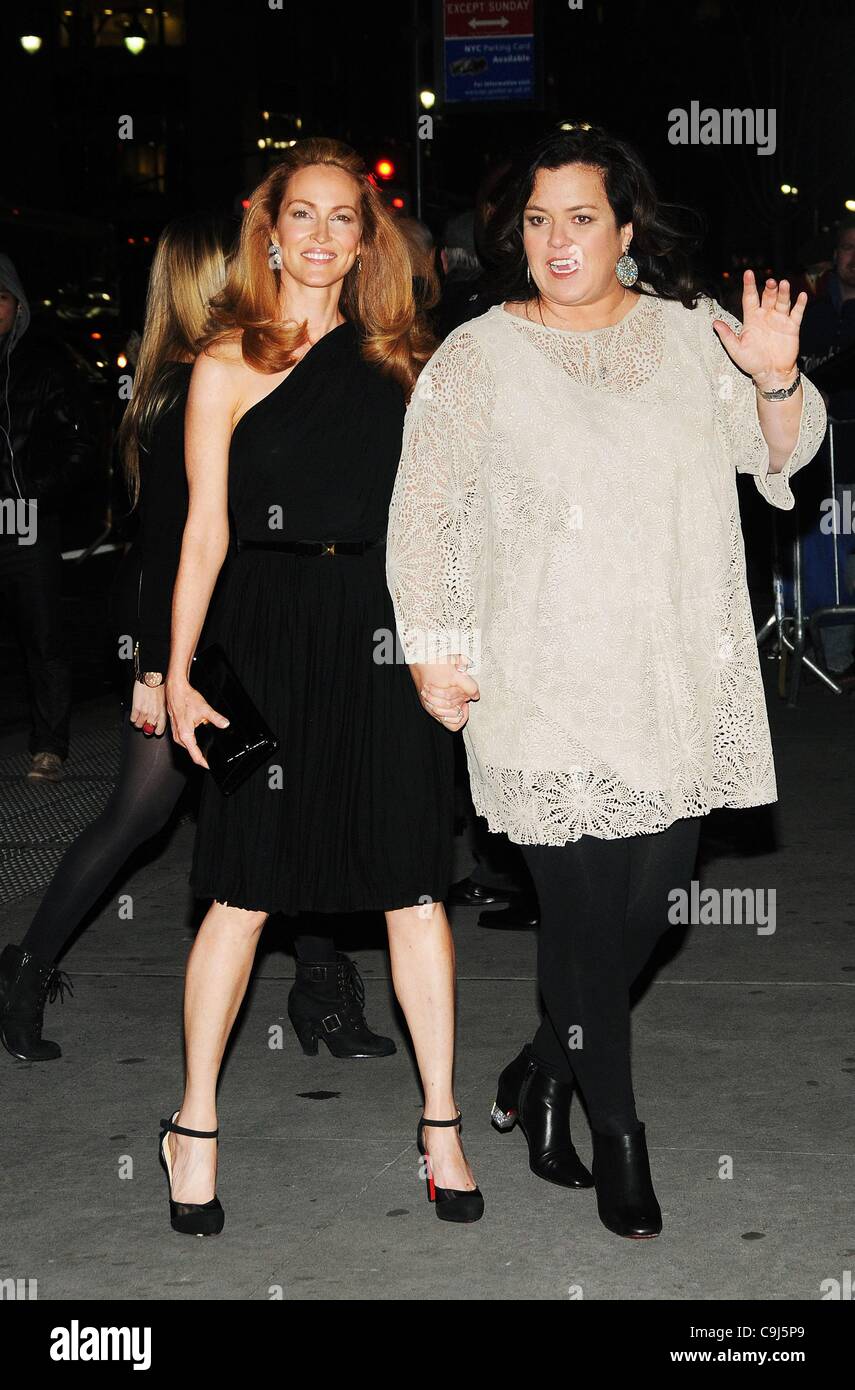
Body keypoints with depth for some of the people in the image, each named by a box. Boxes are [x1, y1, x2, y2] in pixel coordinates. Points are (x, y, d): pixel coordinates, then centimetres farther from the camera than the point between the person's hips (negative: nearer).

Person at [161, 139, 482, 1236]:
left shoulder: (398, 360, 12)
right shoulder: (229, 364, 4)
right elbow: (205, 528, 1)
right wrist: (178, 671, -5)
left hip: (386, 630, 3)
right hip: (270, 631, -2)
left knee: (413, 883, 3)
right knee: (245, 888, 1)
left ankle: (440, 1126, 14)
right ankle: (195, 1127, 15)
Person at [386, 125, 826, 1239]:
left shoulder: (690, 333, 7)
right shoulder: (476, 357, -1)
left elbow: (780, 456, 9)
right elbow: (423, 510, 1)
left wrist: (779, 383, -11)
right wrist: (432, 649, -3)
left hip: (677, 677, 3)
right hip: (545, 683, -3)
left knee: (653, 896, 7)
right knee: (584, 904, -2)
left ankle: (541, 1067, 31)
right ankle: (616, 1128, 15)